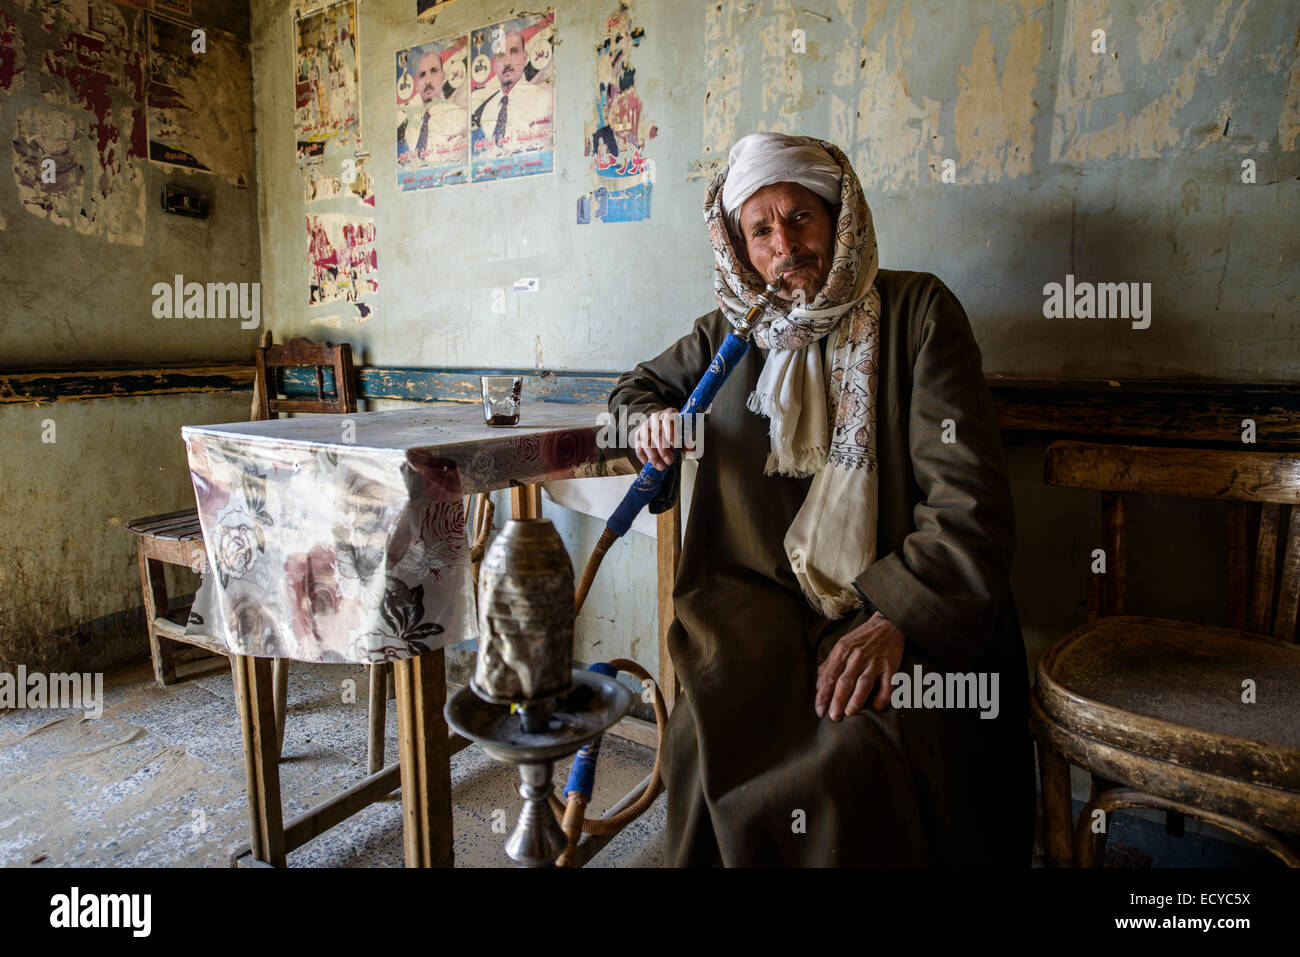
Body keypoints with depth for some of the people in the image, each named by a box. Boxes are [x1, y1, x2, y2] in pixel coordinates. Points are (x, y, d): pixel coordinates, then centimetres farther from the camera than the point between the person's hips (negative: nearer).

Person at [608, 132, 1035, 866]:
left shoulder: (917, 310, 1)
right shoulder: (732, 330, 13)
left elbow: (968, 498, -8)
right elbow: (638, 385, 32)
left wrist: (897, 617, -21)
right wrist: (653, 419, 7)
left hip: (905, 615, -2)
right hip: (766, 605, 3)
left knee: (862, 758, -29)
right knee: (710, 738, -24)